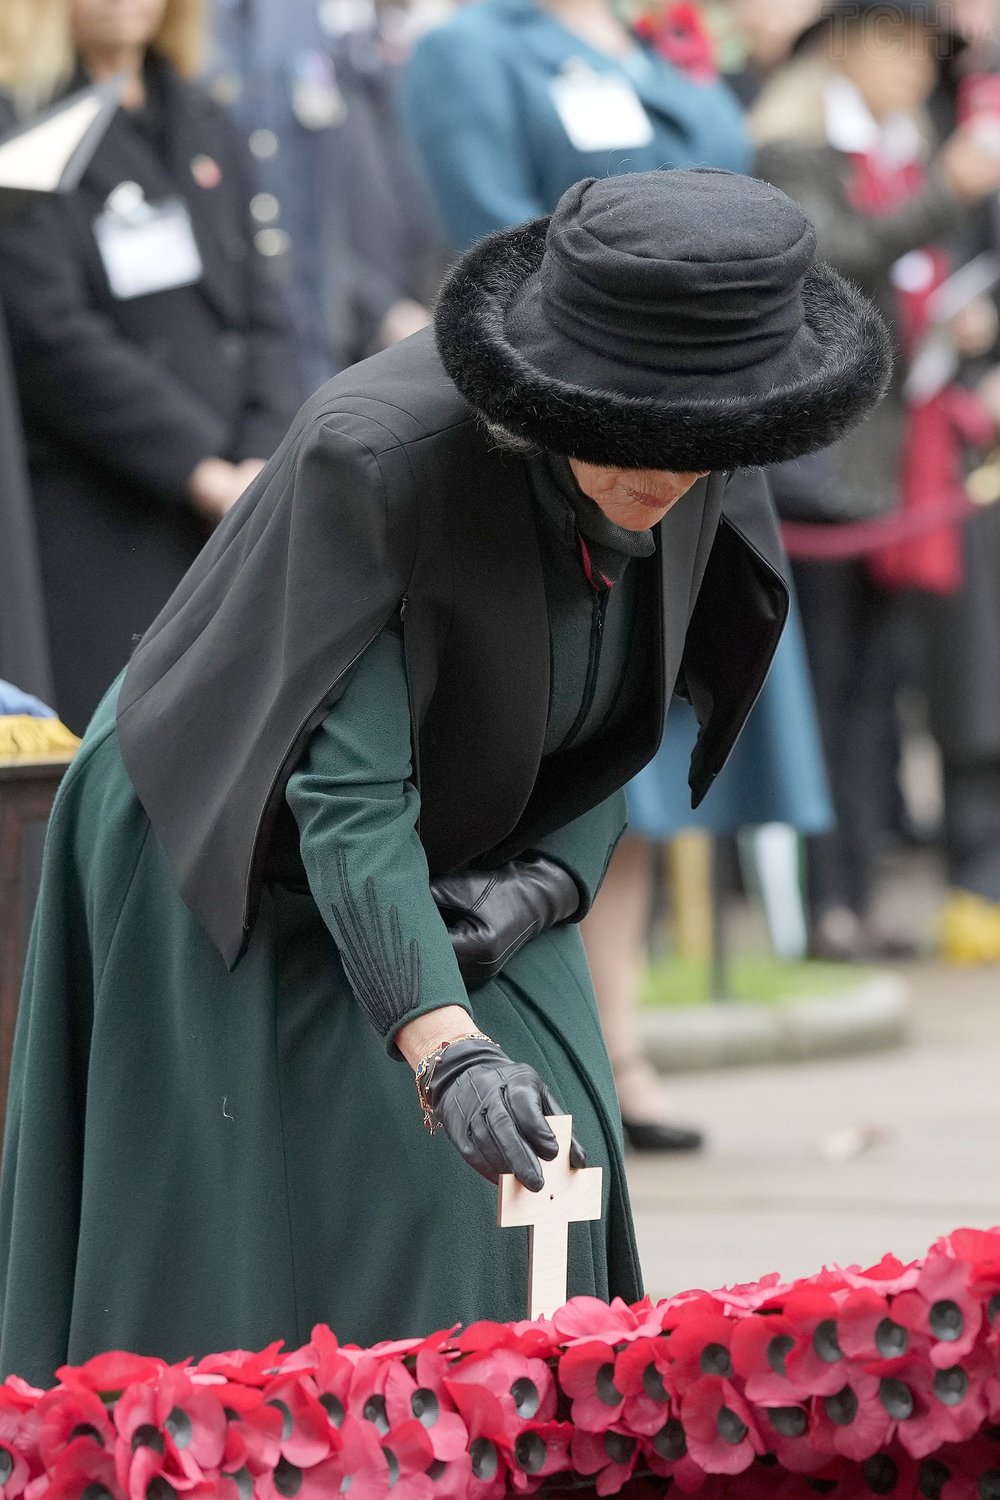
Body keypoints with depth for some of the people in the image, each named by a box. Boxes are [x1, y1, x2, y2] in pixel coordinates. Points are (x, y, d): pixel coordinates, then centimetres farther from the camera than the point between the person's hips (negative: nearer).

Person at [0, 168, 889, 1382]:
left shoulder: (706, 487, -15)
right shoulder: (378, 454, -35)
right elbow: (346, 798, -37)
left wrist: (544, 883, -14)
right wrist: (445, 1052, -47)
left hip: (455, 875, 6)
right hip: (235, 877, -6)